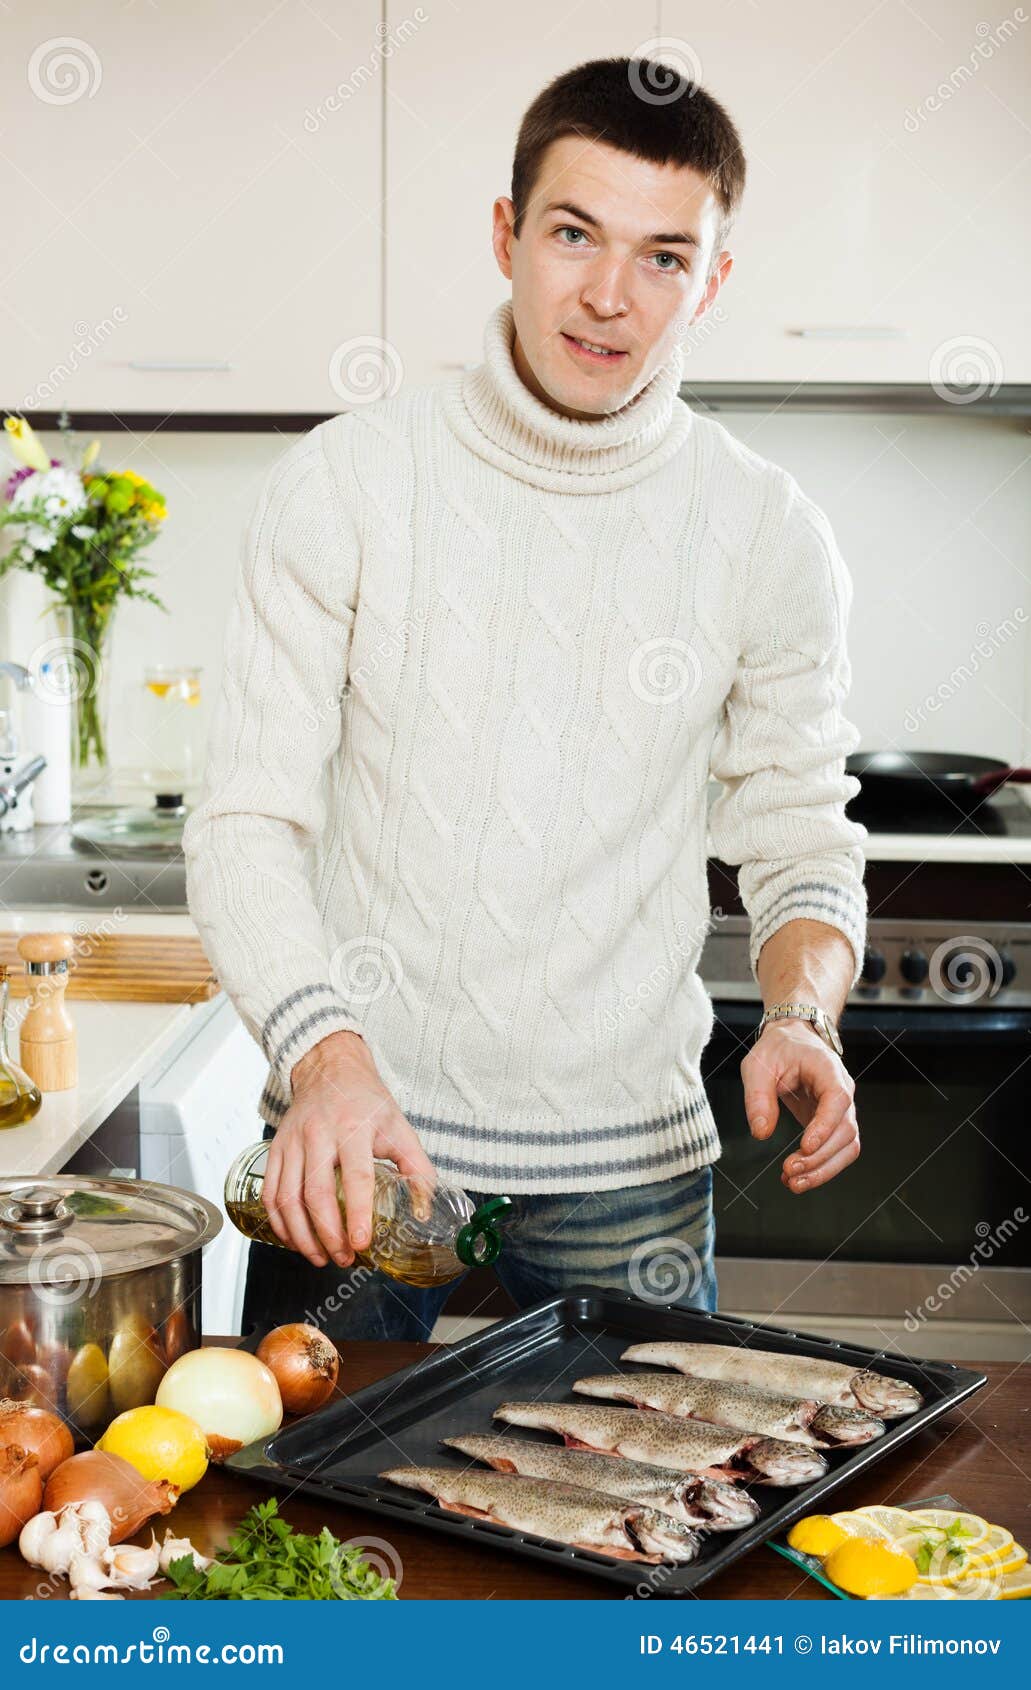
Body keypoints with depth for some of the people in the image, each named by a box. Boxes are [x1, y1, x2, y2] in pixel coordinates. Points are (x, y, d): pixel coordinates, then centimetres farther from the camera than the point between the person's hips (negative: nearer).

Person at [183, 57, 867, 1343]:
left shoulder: (769, 536, -2)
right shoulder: (343, 481, -6)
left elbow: (802, 839, 7)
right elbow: (247, 823, -8)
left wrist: (800, 1016, -13)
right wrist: (323, 1052, -24)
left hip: (626, 1160, 1)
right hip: (352, 1132, 0)